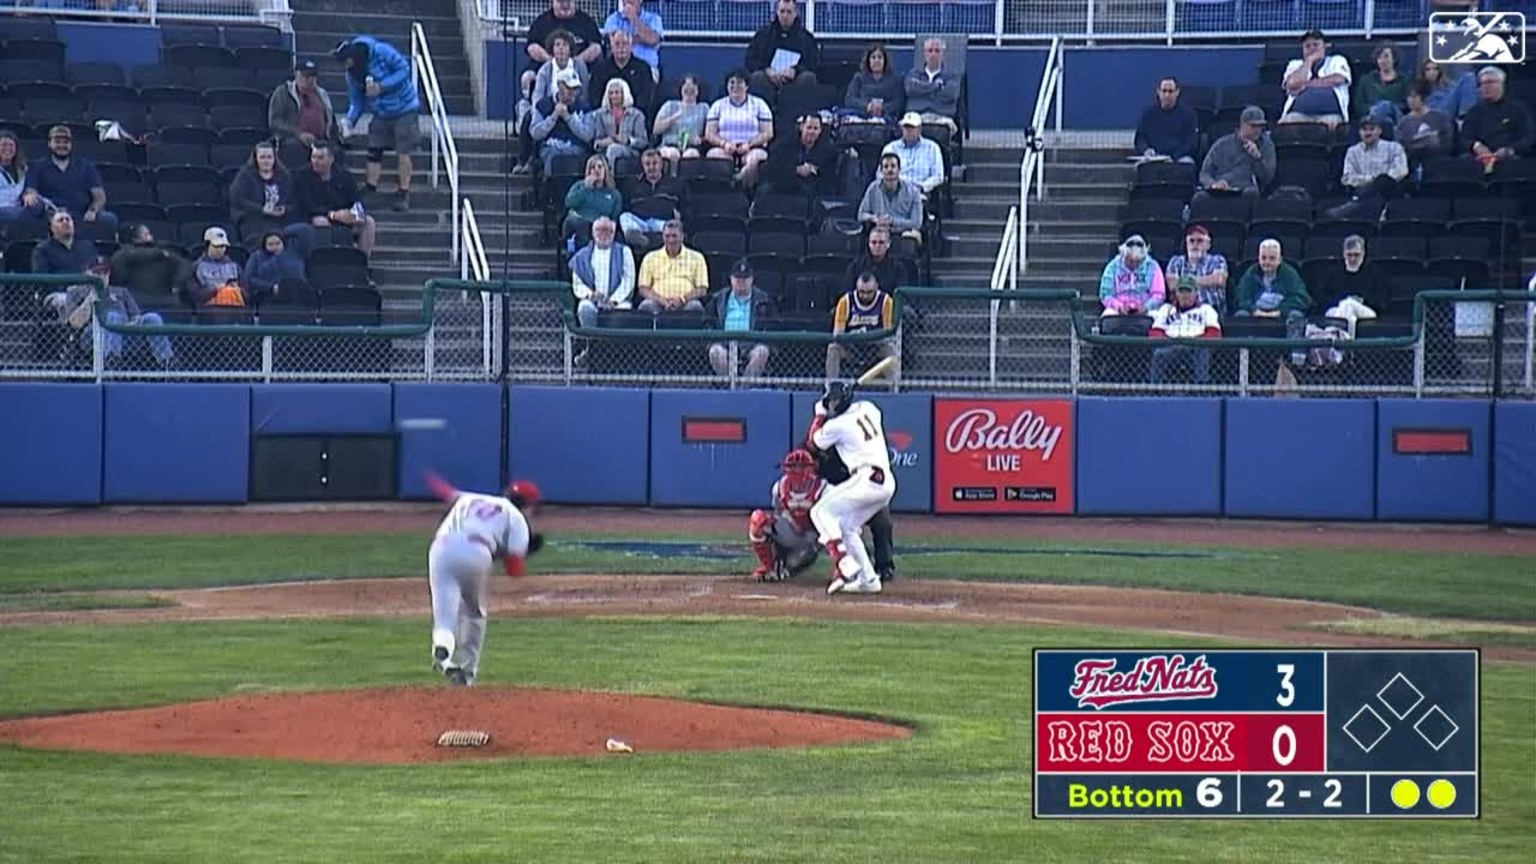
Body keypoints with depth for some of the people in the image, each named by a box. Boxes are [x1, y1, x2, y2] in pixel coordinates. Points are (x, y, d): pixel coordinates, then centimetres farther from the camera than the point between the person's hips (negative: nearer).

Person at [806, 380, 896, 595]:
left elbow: (813, 444, 13)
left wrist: (820, 415, 24)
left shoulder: (837, 425, -6)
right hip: (887, 482, 8)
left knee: (821, 512, -2)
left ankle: (845, 567, -17)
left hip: (865, 479, -8)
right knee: (847, 526, 19)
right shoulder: (867, 408, 11)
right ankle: (868, 579, 12)